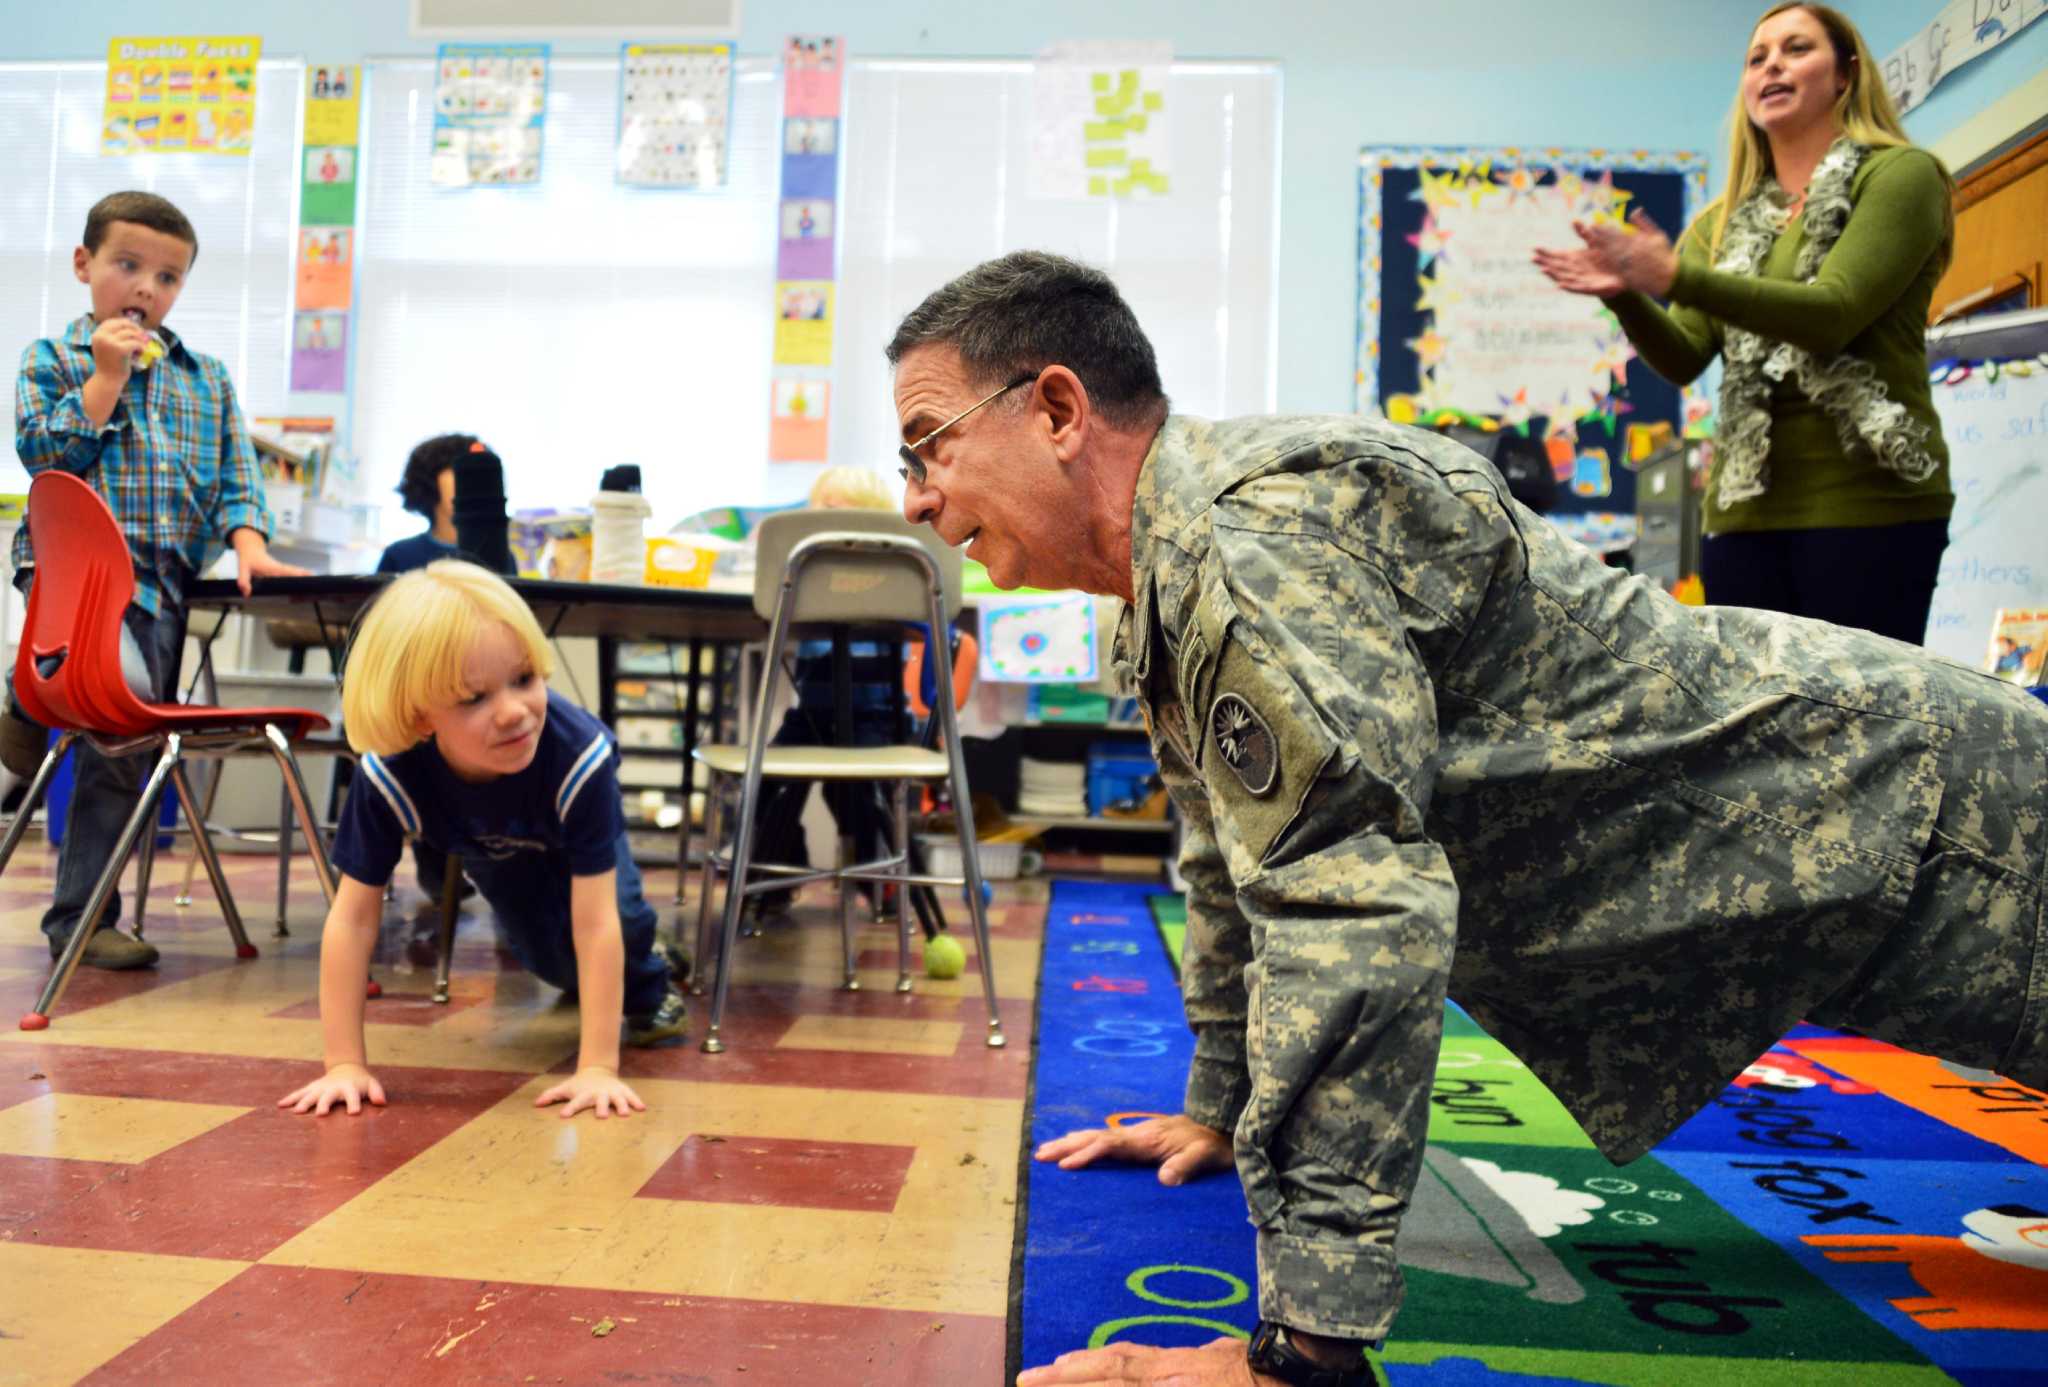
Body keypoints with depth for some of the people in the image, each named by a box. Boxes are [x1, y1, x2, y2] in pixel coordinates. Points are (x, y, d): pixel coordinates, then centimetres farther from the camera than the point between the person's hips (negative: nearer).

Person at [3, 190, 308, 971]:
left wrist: (247, 542, -9)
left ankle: (79, 916, 16)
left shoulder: (207, 379, 17)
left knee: (124, 745, 5)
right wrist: (107, 373, -8)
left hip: (161, 585, 4)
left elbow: (237, 478, 9)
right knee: (127, 694, -32)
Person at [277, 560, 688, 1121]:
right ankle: (582, 978, 38)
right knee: (542, 945, -1)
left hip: (572, 828, -1)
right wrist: (345, 1065, -36)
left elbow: (596, 923, -46)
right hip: (490, 844, 2)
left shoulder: (580, 755, -48)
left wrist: (598, 1068, -46)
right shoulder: (389, 777, -43)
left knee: (620, 912, -21)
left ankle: (646, 984, 15)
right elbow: (352, 918, -35)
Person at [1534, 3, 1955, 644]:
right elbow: (1684, 356, 3)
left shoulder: (1901, 175, 2)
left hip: (1868, 500, -4)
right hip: (1745, 505, 5)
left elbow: (1834, 312, -15)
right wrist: (1626, 297, -18)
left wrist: (1678, 278, -24)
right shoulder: (1722, 222, 16)